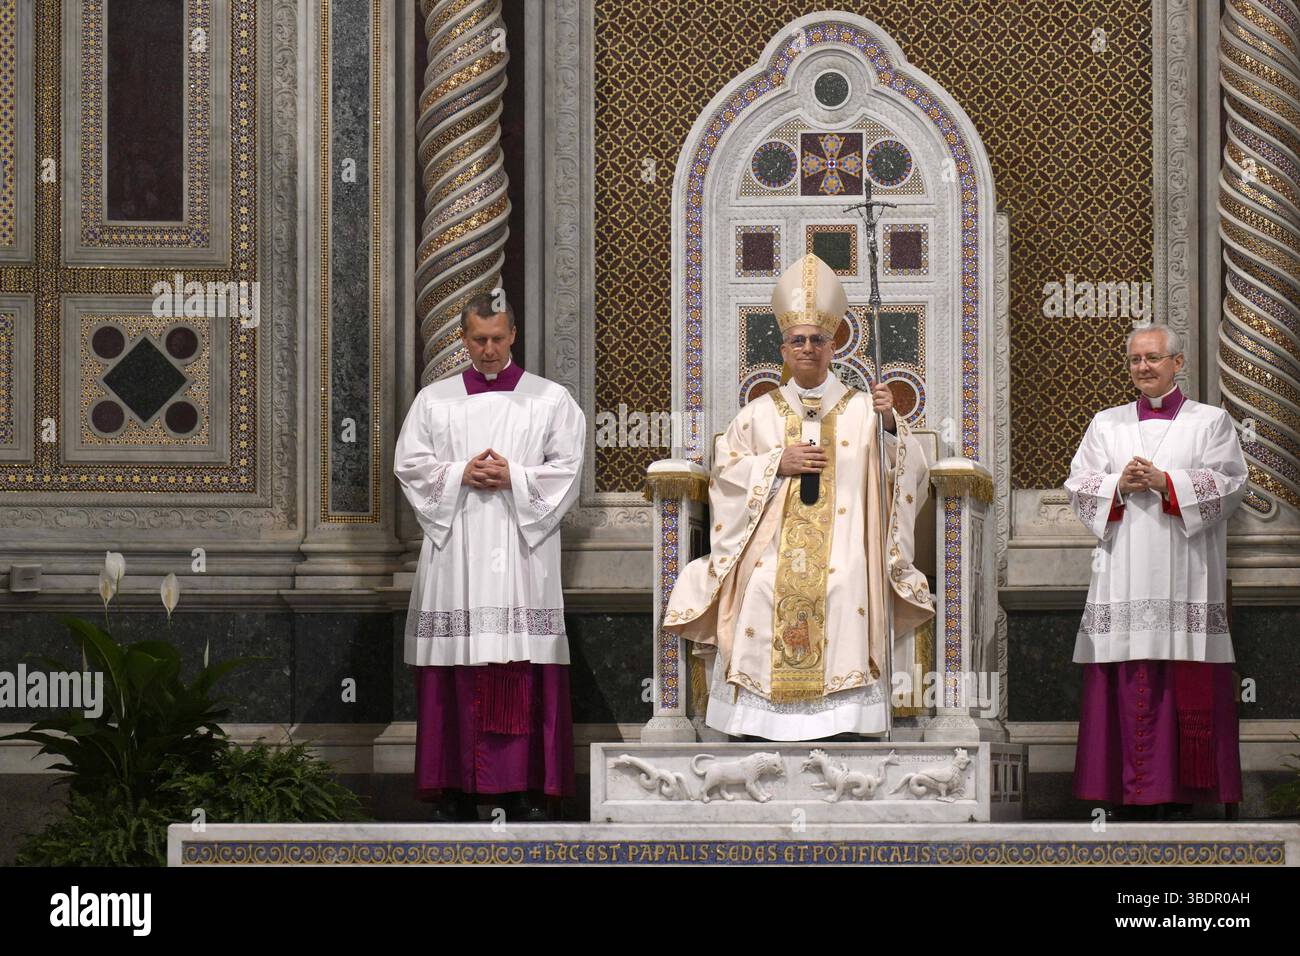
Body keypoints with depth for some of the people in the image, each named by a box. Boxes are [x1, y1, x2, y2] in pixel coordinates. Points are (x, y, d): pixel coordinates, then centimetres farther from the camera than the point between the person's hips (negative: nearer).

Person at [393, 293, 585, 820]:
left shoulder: (550, 399, 8)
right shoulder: (433, 400, 12)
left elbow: (566, 468, 3)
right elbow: (409, 464, 7)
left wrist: (513, 478, -11)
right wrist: (460, 475, -8)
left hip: (523, 543, -1)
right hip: (454, 545, 1)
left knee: (527, 668, -6)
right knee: (455, 667, -3)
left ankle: (533, 787, -4)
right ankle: (452, 785, 0)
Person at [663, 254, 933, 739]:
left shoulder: (862, 410, 9)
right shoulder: (759, 413, 14)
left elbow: (908, 472, 0)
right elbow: (725, 472, 9)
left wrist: (889, 424, -18)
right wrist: (777, 463, -5)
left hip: (840, 559, -1)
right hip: (770, 554, 1)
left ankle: (830, 732, -11)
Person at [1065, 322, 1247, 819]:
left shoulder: (1211, 422, 9)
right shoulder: (1106, 424, 16)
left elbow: (1229, 484, -2)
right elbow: (1078, 485, 10)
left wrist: (1165, 482, -12)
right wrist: (1119, 485, -9)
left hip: (1186, 569, -2)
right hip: (1124, 569, 2)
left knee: (1188, 683, -6)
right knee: (1129, 681, -4)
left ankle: (1181, 790, -3)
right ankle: (1132, 789, -2)